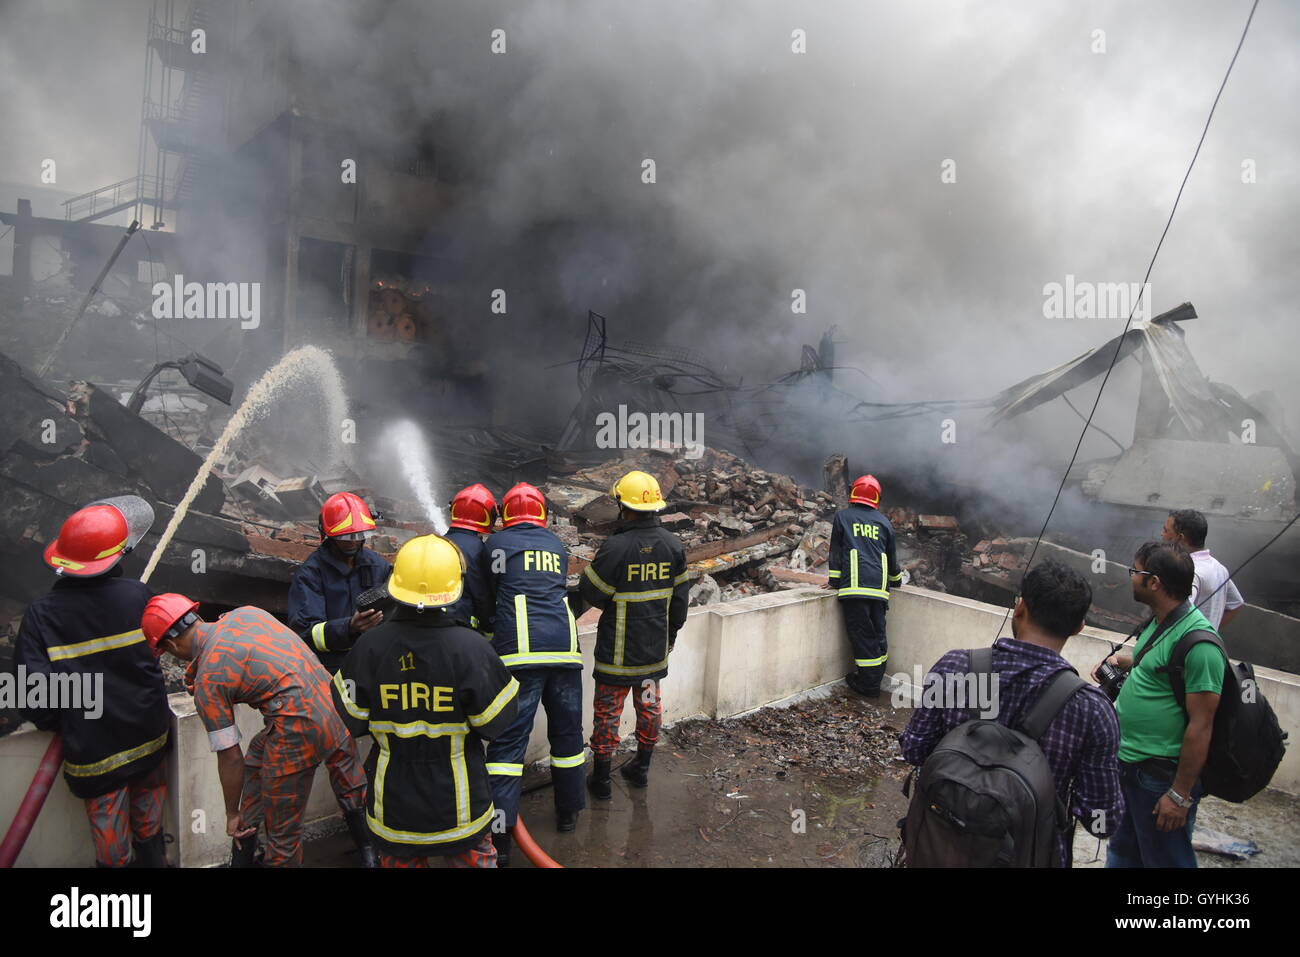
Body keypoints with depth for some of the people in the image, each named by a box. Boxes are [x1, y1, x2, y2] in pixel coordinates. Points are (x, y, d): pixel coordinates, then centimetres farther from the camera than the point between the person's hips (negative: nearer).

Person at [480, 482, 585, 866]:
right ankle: (568, 812, 33)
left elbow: (490, 594, 17)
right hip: (565, 646, 4)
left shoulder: (495, 544, 8)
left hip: (519, 651, -3)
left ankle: (500, 837, -3)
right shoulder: (558, 546, 19)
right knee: (567, 732, 17)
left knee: (508, 740, -1)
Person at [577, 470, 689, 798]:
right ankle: (642, 768, 35)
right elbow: (680, 597, 5)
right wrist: (671, 633, 18)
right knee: (649, 704, 20)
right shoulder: (673, 544, -5)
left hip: (618, 649, -5)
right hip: (656, 647, 5)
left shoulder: (615, 546, -23)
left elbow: (590, 592, -13)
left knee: (608, 710, 9)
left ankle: (601, 778, 21)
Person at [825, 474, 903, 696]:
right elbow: (892, 556, 24)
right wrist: (896, 580, 40)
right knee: (878, 633, 12)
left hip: (854, 586, -4)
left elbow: (836, 551, 6)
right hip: (879, 587, 4)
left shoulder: (842, 516, 7)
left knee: (861, 634, -2)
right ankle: (875, 677, 19)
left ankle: (869, 684, 1)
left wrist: (834, 581, 13)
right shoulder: (883, 521, 16)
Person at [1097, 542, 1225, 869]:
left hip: (1161, 776, -9)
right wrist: (1123, 660, 3)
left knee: (1164, 859, 11)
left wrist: (1180, 795, -19)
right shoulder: (1158, 622, 4)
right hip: (1127, 764, 9)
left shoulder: (1198, 642, -23)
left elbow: (1200, 725, -22)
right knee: (1122, 853, 23)